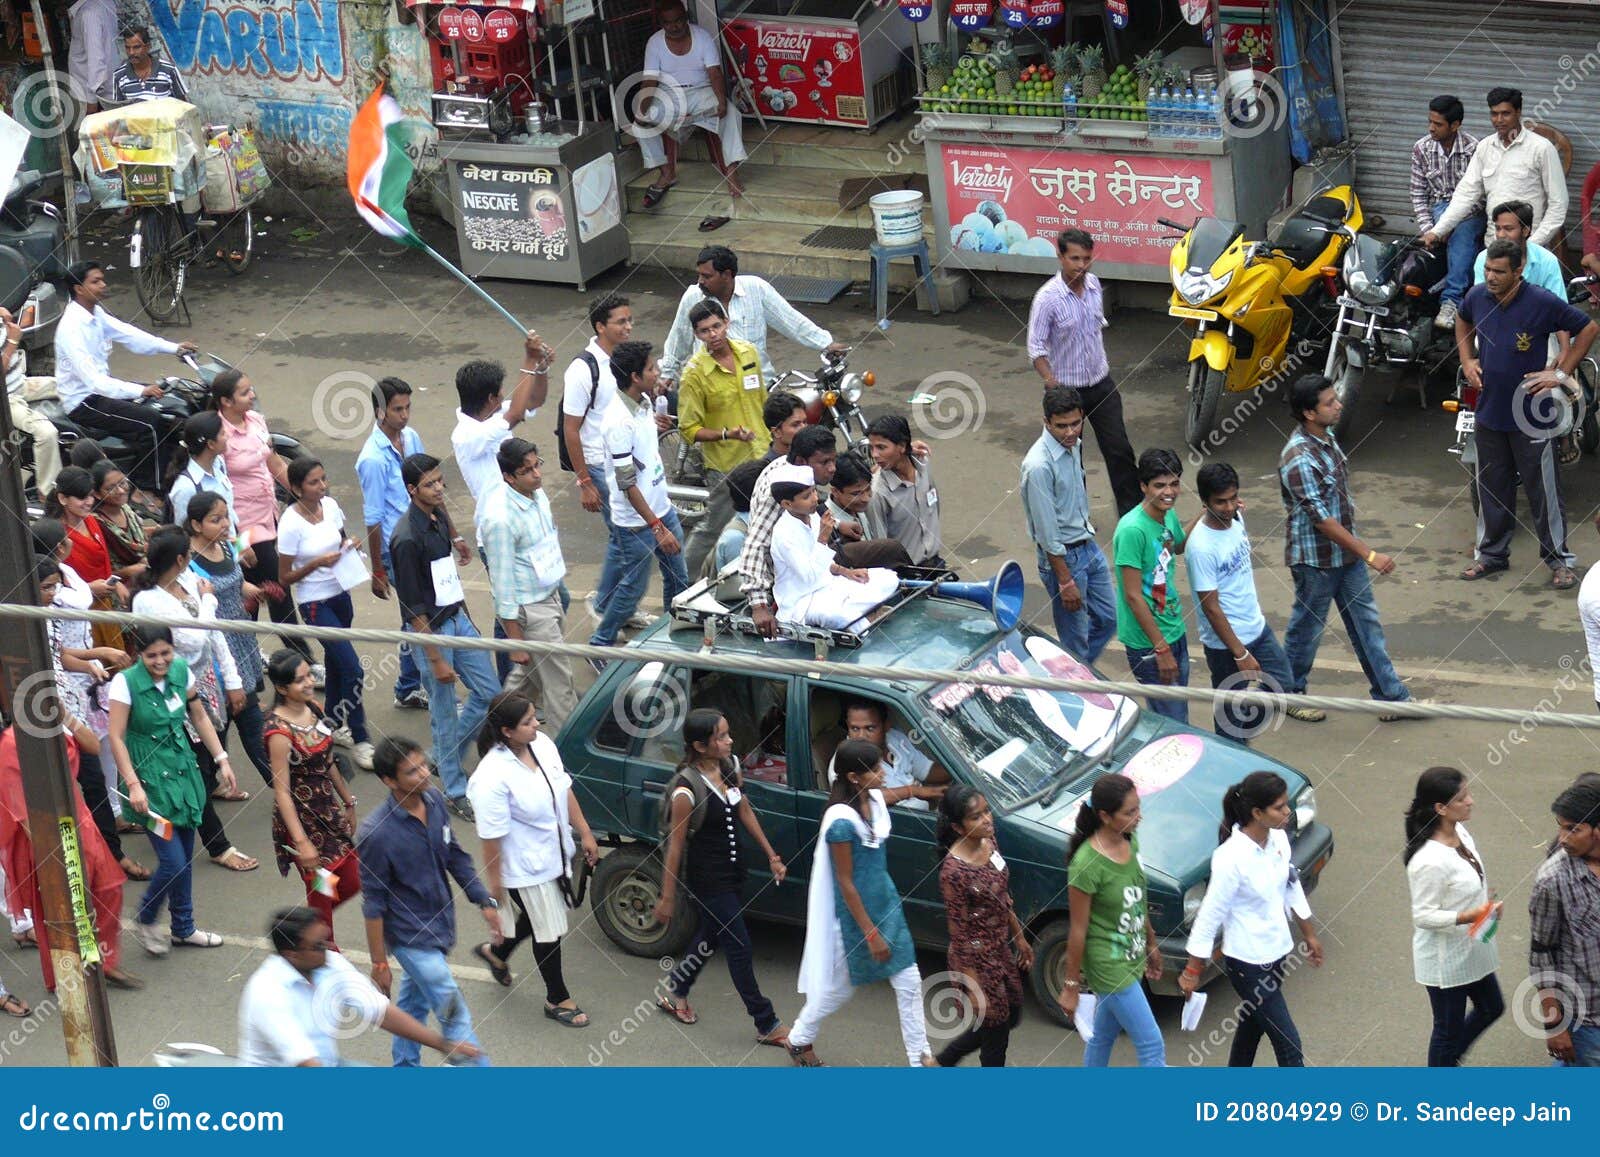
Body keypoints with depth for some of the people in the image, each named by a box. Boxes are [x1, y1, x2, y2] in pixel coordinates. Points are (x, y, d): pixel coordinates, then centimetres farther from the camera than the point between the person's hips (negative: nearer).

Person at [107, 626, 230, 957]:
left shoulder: (182, 672, -2)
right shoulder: (126, 682, -18)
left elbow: (200, 718, 10)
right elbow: (117, 738, -15)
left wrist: (221, 759, 7)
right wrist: (133, 784, -20)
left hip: (183, 771, 6)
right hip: (150, 778, -5)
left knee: (186, 857, 14)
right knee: (173, 861, -8)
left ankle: (183, 929, 31)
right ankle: (145, 922, 18)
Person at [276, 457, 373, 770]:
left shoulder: (330, 506, -2)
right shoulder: (291, 524, -19)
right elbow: (285, 579, -13)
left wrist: (350, 546, -5)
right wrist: (318, 563, -25)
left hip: (340, 594, 7)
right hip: (314, 602, -7)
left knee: (335, 661, 21)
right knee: (353, 670, -10)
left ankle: (336, 724, 38)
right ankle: (359, 741, 0)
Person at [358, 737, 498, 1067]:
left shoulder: (434, 801, -7)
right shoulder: (376, 834, -27)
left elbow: (455, 855, 9)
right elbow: (374, 904, -19)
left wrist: (485, 901, 6)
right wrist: (379, 963, -14)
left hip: (439, 925, 7)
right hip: (411, 937, -7)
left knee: (414, 1002, 24)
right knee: (455, 1016, -3)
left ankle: (405, 1069, 43)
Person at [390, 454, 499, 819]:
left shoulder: (438, 515, 2)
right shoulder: (407, 539, -24)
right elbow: (413, 607, -21)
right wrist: (436, 659, -19)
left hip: (457, 617, 8)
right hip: (431, 629, -8)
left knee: (488, 693, 12)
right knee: (445, 712, 4)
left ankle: (445, 757, 32)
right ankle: (456, 792, 18)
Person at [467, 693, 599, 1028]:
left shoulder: (542, 744, -9)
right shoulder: (492, 777, -32)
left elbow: (564, 789, 5)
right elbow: (491, 835, -24)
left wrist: (585, 833, 8)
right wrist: (494, 881, -16)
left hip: (555, 854, 8)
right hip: (526, 868, -8)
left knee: (541, 918, 28)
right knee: (549, 932, 10)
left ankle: (496, 952, 55)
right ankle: (557, 1000, 33)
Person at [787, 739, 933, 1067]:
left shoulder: (875, 799, -4)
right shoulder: (841, 821, -28)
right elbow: (846, 884, -23)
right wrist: (871, 933, -19)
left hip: (886, 901, 7)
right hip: (855, 911, -7)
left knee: (909, 982, 9)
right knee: (841, 986, 12)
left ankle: (920, 1056, 19)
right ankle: (799, 1040, 37)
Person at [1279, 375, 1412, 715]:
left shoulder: (1326, 436, 1)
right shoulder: (1299, 459, -28)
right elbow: (1321, 520, -27)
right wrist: (1369, 554, -25)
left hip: (1345, 552, 8)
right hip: (1315, 559, -8)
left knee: (1367, 623, 11)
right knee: (1307, 627, 10)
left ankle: (1392, 698, 18)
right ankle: (1289, 695, 30)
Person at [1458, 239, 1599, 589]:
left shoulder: (1542, 303, -18)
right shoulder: (1478, 297, -4)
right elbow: (1463, 322, 21)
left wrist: (1562, 373, -8)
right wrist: (1467, 360, 9)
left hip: (1532, 416, -5)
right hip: (1490, 412, 5)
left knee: (1544, 490, 3)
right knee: (1491, 488, 15)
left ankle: (1559, 559, 16)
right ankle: (1491, 553, 30)